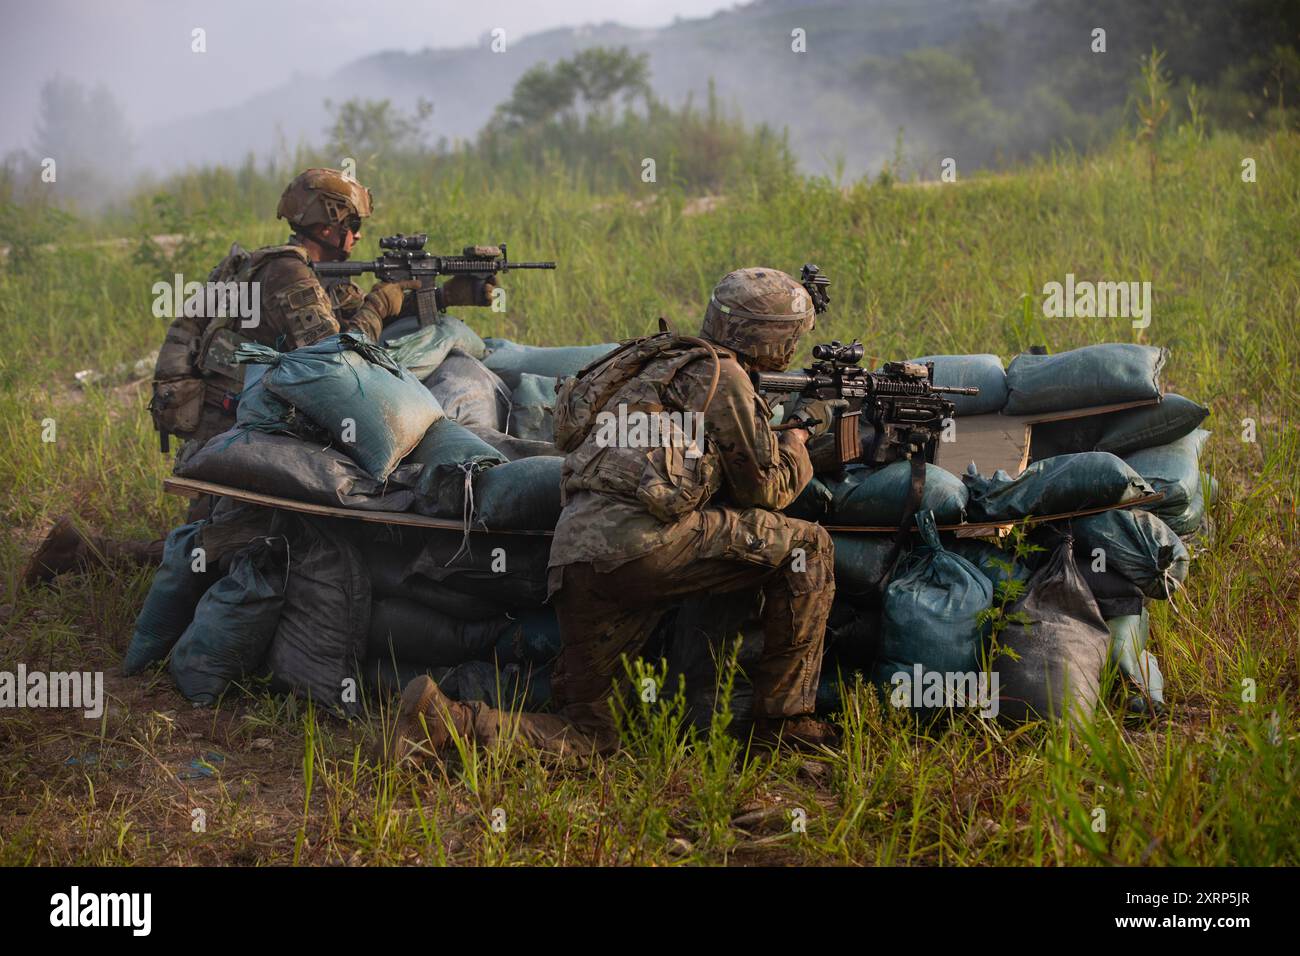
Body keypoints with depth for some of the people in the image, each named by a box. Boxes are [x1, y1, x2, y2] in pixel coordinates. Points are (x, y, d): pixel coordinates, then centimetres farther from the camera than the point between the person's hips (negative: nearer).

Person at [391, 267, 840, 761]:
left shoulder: (663, 361, 30)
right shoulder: (723, 375, 5)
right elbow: (766, 488, 10)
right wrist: (796, 444, 29)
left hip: (570, 555, 8)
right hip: (641, 538, -8)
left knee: (588, 737, 14)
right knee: (808, 546, 4)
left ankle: (447, 719, -5)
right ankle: (784, 717, 5)